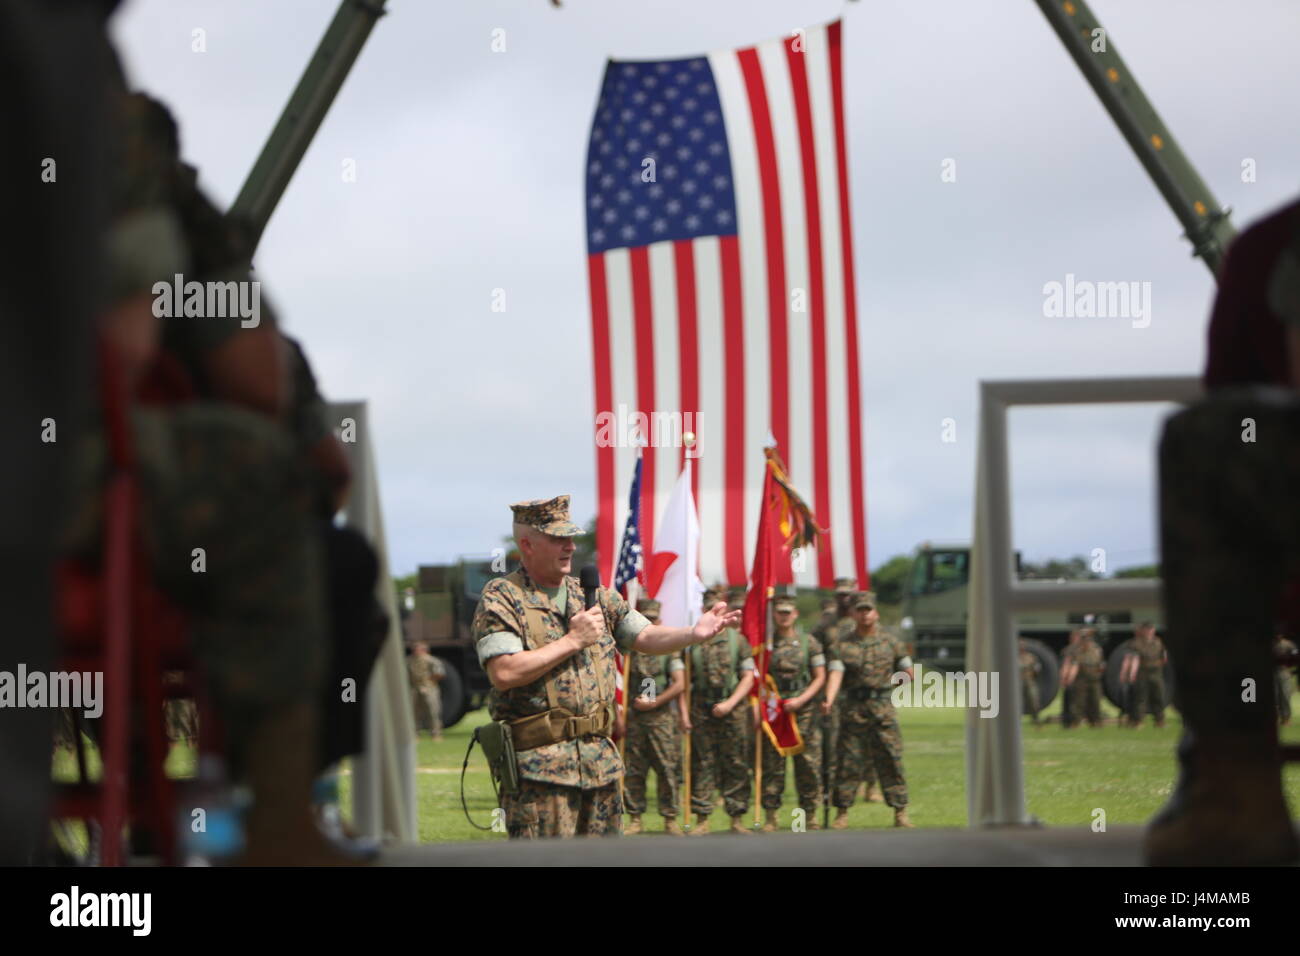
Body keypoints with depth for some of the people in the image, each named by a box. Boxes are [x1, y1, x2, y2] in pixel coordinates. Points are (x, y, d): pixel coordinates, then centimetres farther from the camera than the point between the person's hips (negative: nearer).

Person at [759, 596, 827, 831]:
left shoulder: (809, 642, 5)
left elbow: (820, 677, 5)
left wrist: (801, 700, -8)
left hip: (803, 709, 0)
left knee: (809, 763, -1)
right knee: (771, 765, -1)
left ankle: (810, 815, 7)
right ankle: (771, 816, 4)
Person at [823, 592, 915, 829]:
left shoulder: (890, 642, 7)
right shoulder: (842, 644, 2)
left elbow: (908, 673, 15)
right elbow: (835, 674, -11)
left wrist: (888, 682, 5)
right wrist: (829, 700, -26)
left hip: (883, 707, 1)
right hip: (853, 709, -1)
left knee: (892, 760, -1)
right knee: (847, 762, -1)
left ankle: (900, 812, 5)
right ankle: (841, 813, 5)